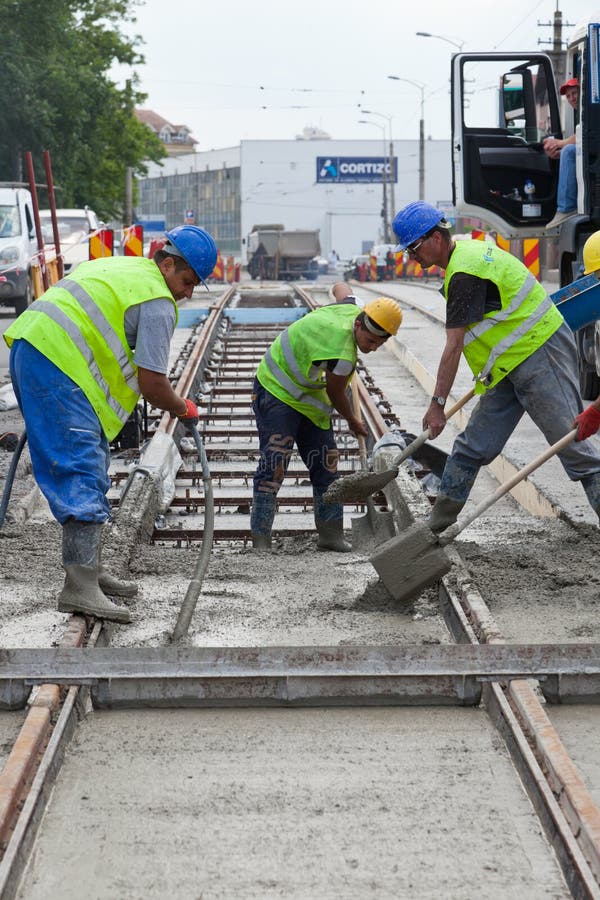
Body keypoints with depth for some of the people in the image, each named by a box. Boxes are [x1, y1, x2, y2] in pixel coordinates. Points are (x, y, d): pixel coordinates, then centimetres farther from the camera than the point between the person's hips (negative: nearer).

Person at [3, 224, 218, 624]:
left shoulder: (121, 266, 25)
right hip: (58, 366, -10)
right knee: (83, 472, -13)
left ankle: (90, 570, 20)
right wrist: (185, 410, 11)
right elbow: (152, 385, -8)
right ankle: (80, 587, -20)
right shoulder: (157, 303, -6)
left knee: (92, 465, 15)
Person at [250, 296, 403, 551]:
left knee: (325, 465, 8)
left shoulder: (352, 310, -9)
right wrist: (353, 422, 3)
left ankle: (330, 535, 16)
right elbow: (335, 393, -17)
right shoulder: (342, 353, -34)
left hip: (309, 399, 10)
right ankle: (260, 542, -16)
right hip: (277, 391, -10)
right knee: (273, 466, -17)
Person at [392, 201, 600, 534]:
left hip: (542, 358, -10)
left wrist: (437, 403, -16)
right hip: (513, 366, 10)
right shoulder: (469, 249, 11)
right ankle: (437, 524, 15)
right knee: (472, 447, 10)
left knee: (573, 448, -9)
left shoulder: (464, 273, -20)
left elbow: (454, 347, -20)